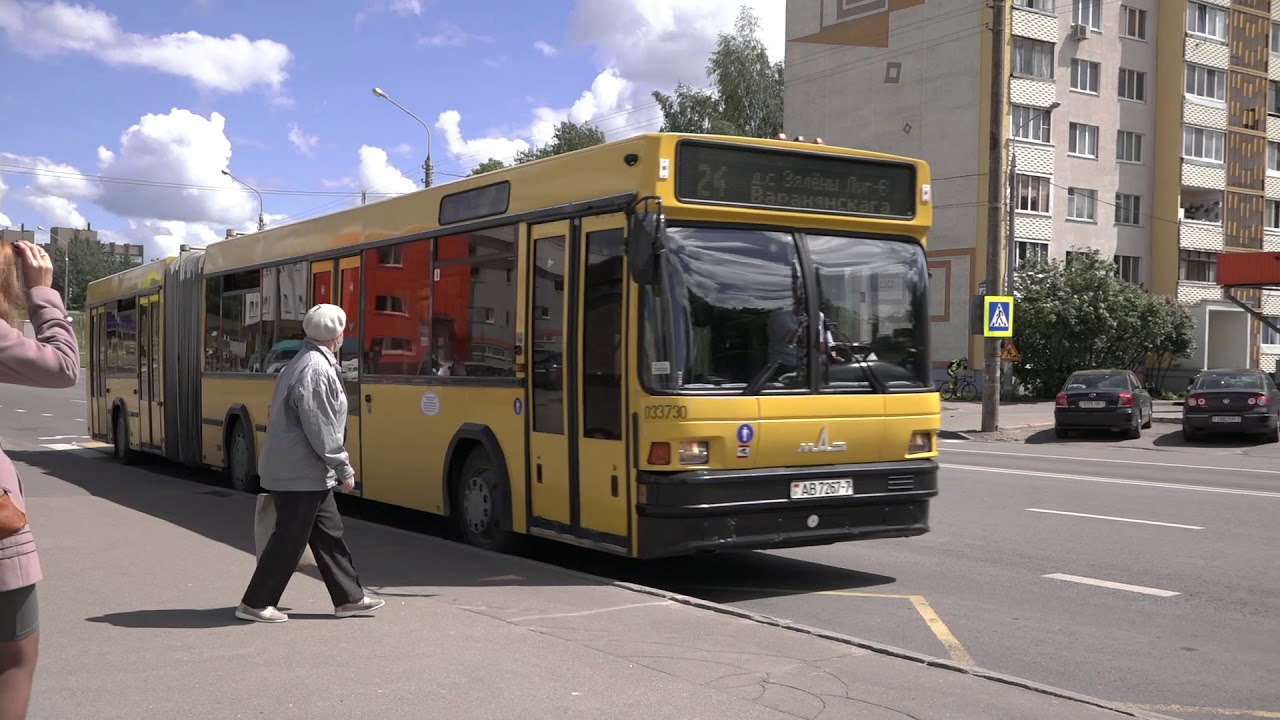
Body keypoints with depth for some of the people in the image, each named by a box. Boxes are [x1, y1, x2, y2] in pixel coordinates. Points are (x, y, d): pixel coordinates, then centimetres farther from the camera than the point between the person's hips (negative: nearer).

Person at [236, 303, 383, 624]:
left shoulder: (304, 362, 12)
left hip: (306, 471, 10)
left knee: (329, 534, 14)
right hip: (300, 473, -10)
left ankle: (348, 598, 21)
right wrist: (344, 470, -15)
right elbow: (321, 429, -22)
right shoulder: (316, 370, -20)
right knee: (289, 540, -1)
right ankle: (255, 603, 9)